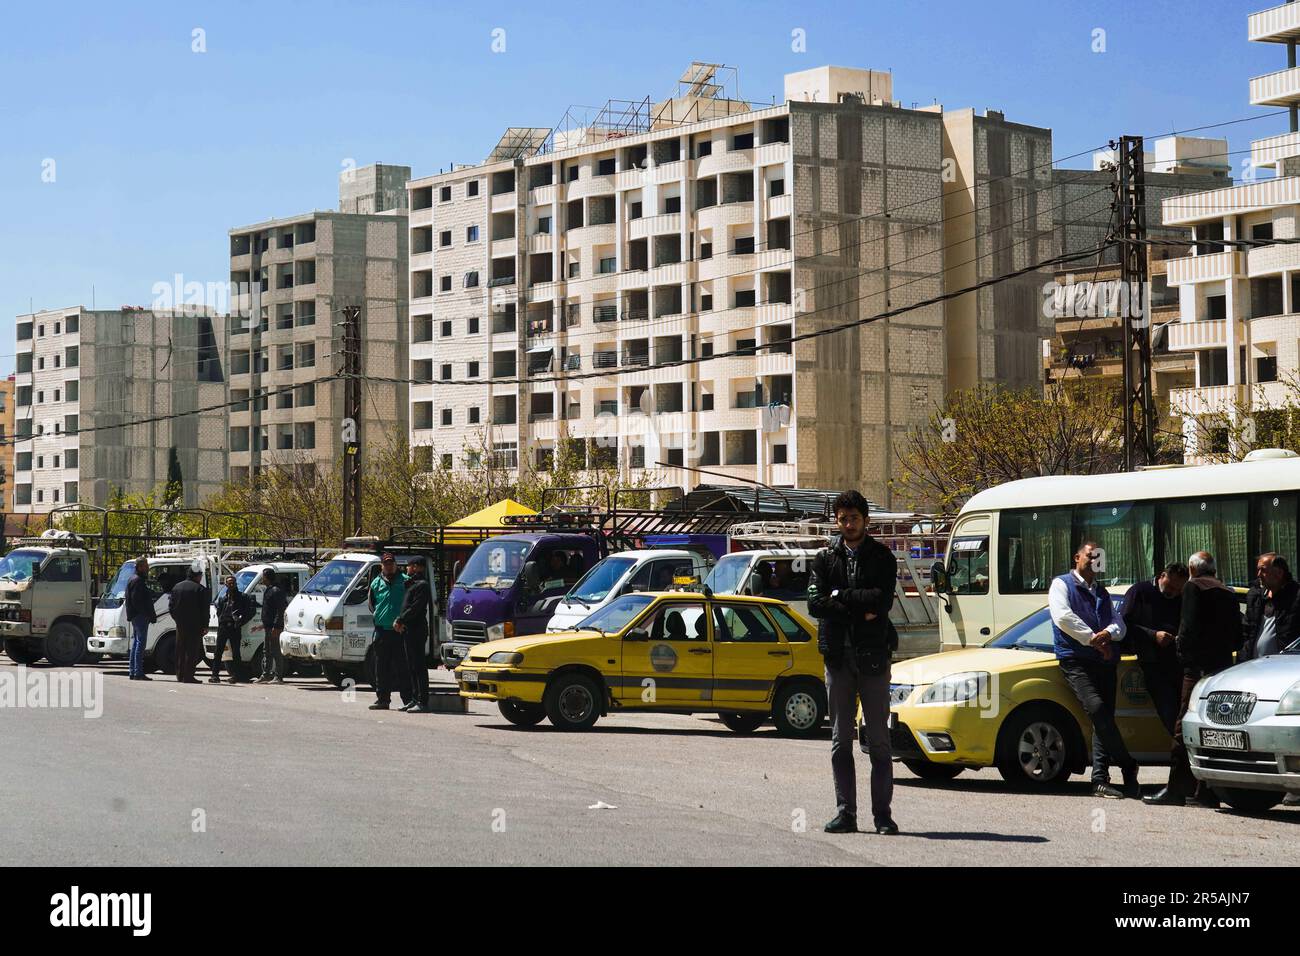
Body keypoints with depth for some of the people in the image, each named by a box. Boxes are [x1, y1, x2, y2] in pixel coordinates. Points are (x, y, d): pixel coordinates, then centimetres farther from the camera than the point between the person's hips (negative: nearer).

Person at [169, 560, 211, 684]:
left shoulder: (177, 587, 10)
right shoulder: (201, 590, -8)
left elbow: (171, 605, 13)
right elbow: (204, 610, -10)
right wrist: (205, 626, -4)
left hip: (180, 624, 6)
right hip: (195, 625, -6)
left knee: (180, 650, 13)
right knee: (192, 651, -4)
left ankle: (180, 675, 16)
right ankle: (188, 676, -8)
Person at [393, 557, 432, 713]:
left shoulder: (422, 585, -10)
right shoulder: (411, 583, 20)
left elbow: (415, 608, -18)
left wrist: (400, 620, -14)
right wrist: (399, 621, 3)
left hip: (416, 630, -10)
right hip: (408, 630, 10)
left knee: (418, 666, -10)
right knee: (412, 667, 12)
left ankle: (422, 702, -11)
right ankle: (415, 700, 17)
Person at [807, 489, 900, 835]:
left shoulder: (882, 557, 5)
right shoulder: (825, 558, 10)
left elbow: (883, 600, -11)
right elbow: (814, 603, -3)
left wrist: (840, 596, -8)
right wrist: (860, 610, -11)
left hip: (873, 655, -2)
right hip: (838, 655, 2)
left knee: (878, 739, 0)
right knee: (841, 739, 4)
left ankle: (882, 814, 2)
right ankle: (845, 813, 7)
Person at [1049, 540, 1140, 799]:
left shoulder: (1102, 593, 26)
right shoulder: (1062, 584, 8)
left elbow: (1119, 624, 14)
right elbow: (1062, 616, -9)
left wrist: (1108, 634, -9)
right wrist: (1093, 638, -10)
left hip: (1105, 661, 6)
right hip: (1076, 660, -6)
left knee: (1103, 717, 0)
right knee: (1097, 708, -23)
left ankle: (1100, 780, 1)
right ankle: (1129, 767, -17)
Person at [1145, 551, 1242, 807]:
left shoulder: (1193, 587, -4)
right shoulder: (1228, 593, 17)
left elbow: (1190, 627, -14)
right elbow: (1238, 637, 17)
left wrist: (1181, 645, 1)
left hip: (1198, 666, -7)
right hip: (1224, 666, 7)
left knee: (1185, 727, -6)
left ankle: (1176, 789, -9)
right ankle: (1207, 791, 9)